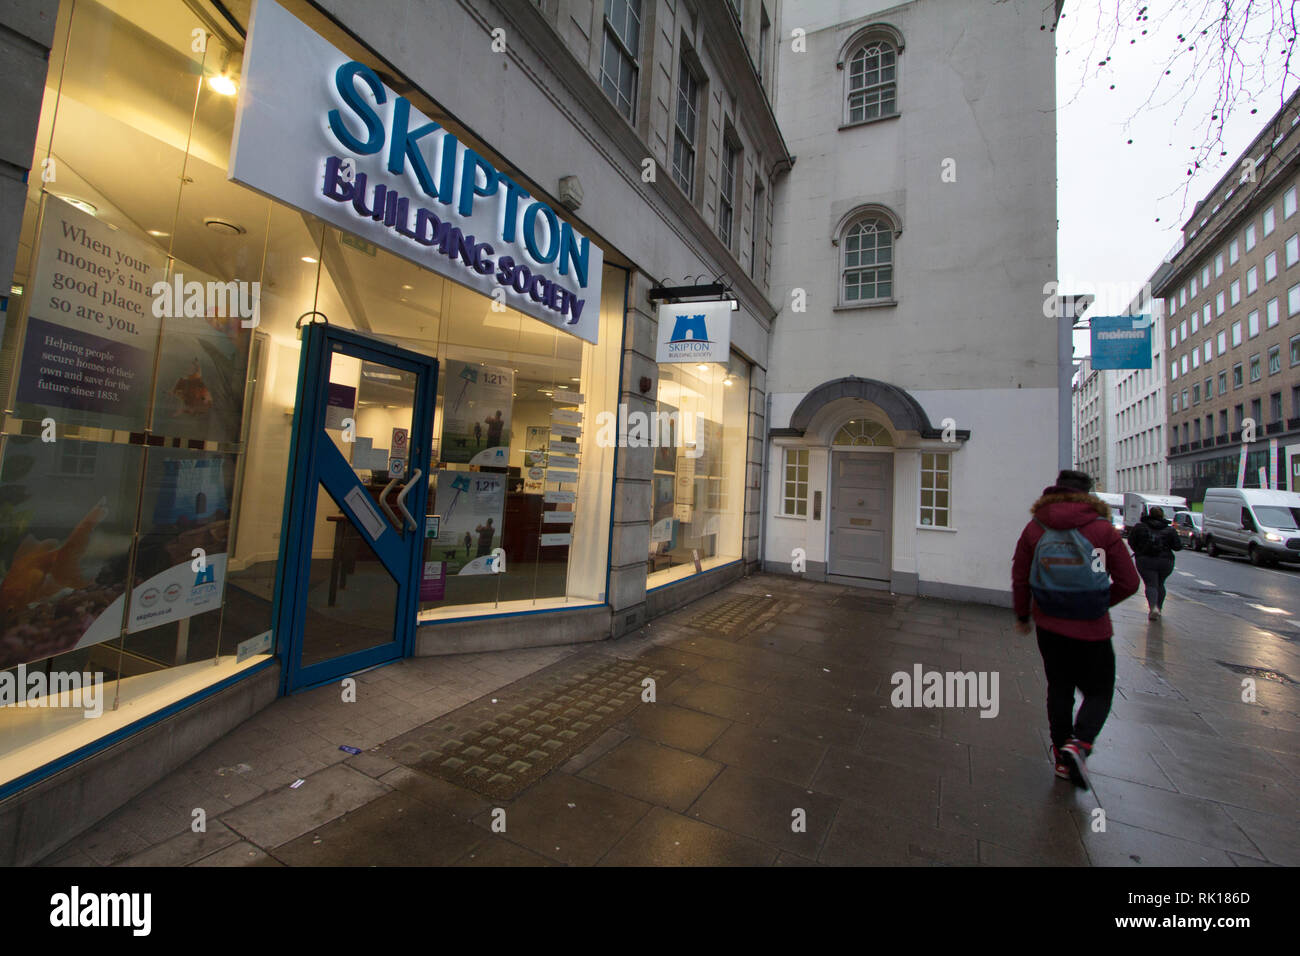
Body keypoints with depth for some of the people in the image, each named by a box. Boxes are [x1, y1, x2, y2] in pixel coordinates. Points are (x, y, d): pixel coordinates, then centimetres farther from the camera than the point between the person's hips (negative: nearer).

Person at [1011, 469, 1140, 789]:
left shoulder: (1035, 529, -2)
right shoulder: (1103, 529, -7)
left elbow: (1019, 578, 2)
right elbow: (1129, 582, -3)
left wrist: (1022, 615, 16)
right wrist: (1102, 605, 16)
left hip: (1049, 627, 2)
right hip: (1092, 630, -2)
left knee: (1059, 689, 16)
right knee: (1099, 693, 13)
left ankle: (1062, 759, 22)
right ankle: (1078, 744, -10)